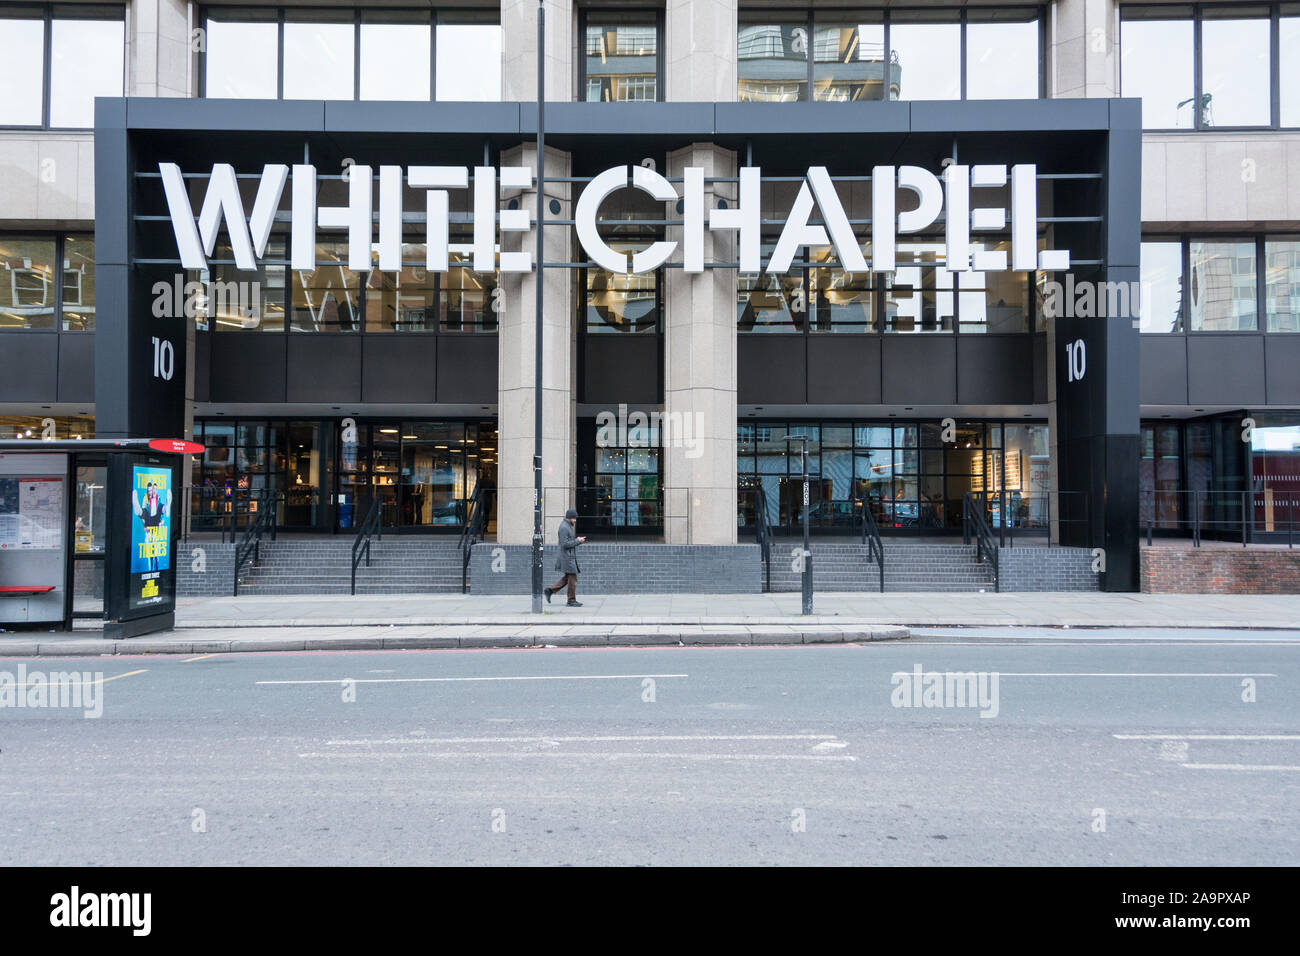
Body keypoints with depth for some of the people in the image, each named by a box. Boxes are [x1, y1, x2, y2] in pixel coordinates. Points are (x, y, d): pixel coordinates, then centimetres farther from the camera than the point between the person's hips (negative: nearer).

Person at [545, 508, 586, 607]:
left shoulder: (567, 526, 16)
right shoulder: (564, 527, -17)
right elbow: (565, 544, -22)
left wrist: (578, 540, 7)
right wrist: (577, 541, -15)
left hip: (570, 557, 10)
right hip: (567, 557, -10)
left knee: (567, 578, 14)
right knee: (572, 578, -4)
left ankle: (550, 590, 15)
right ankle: (572, 601, 3)